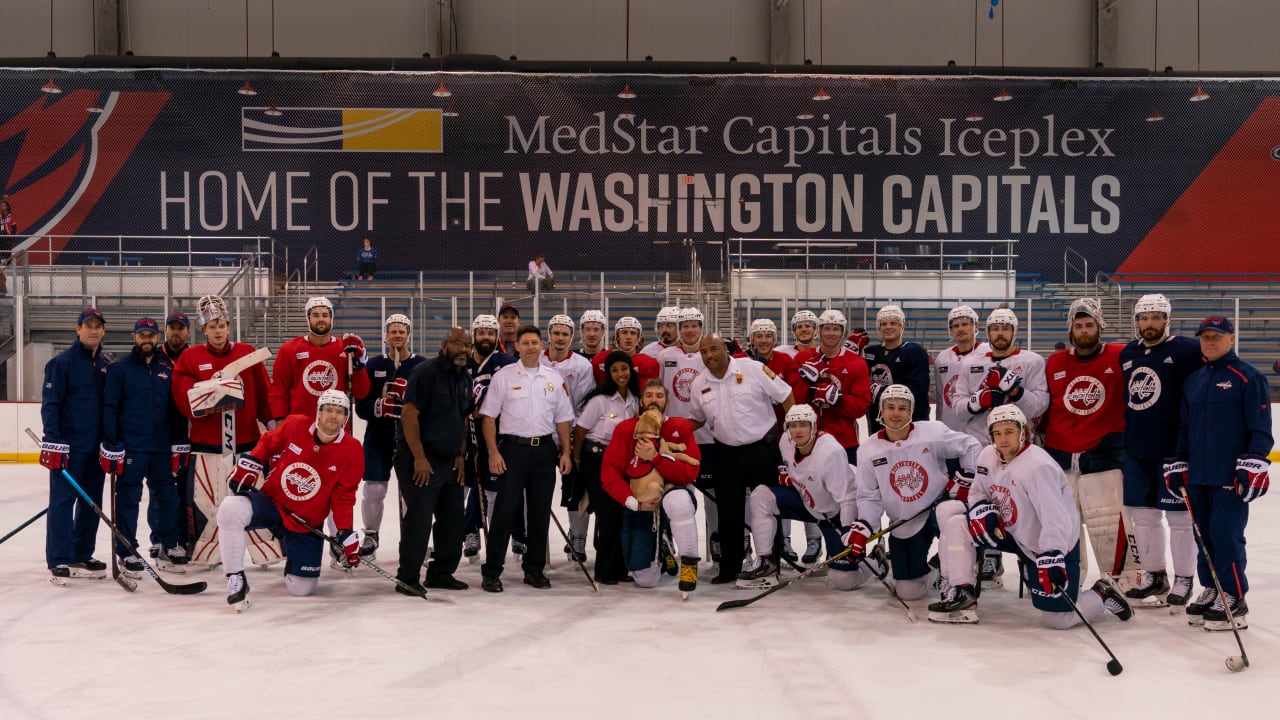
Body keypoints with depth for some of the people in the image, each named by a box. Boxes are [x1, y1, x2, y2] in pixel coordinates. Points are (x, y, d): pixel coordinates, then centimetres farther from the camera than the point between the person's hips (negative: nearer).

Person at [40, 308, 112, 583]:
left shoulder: (107, 365, 11)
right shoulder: (62, 362, -6)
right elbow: (50, 403, -10)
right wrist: (52, 441, -18)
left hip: (97, 446, 6)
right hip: (69, 446, -6)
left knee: (91, 502, 10)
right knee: (63, 500, -5)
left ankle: (81, 557, 20)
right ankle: (58, 560, 0)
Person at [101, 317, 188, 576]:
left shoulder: (168, 368, 9)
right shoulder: (119, 368, -2)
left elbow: (177, 408, 11)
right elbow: (109, 409, -5)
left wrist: (179, 443, 7)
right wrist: (111, 446, -10)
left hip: (162, 446, 4)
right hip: (130, 446, -4)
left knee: (167, 496, 8)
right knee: (128, 498, 1)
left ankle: (169, 547, 20)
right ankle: (126, 552, 9)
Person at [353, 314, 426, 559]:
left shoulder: (422, 366, -1)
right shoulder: (374, 366, 4)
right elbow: (361, 406, -2)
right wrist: (382, 406, -21)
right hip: (378, 438, 1)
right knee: (373, 490, 2)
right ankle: (370, 536, 23)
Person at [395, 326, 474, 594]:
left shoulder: (465, 379, 12)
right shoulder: (426, 372, -13)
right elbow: (409, 415, -17)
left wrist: (461, 455, 9)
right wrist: (419, 458, -18)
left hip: (451, 462, 8)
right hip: (420, 461, -8)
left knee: (453, 519, 11)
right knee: (418, 520, -6)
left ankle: (441, 573, 24)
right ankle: (408, 579, 5)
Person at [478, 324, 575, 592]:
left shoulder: (554, 379, 10)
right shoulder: (503, 376, 0)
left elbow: (562, 419, 13)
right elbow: (488, 416, -2)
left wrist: (566, 452, 5)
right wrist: (493, 453, -9)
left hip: (545, 449, 3)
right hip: (513, 448, -3)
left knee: (540, 512, 8)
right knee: (505, 510, -5)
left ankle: (534, 569, 19)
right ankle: (491, 572, 2)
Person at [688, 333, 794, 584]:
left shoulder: (753, 369, -12)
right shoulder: (699, 385, 3)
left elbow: (785, 396, -7)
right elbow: (696, 420, 16)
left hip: (762, 448, -4)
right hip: (726, 454, 4)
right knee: (728, 513, 7)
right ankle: (729, 568, 17)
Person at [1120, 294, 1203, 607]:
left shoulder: (1187, 350, -9)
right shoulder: (1126, 354, 11)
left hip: (1174, 450, -6)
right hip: (1136, 452, 6)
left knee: (1179, 517, 2)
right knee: (1143, 515, 12)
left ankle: (1183, 580, 15)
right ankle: (1154, 576, 25)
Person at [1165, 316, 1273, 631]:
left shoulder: (1248, 377, -4)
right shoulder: (1192, 381, 15)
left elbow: (1261, 427, -9)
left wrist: (1255, 463, -16)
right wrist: (1177, 464, 17)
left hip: (1231, 476, -6)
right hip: (1198, 475, 7)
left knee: (1225, 534, -8)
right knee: (1205, 535, 10)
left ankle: (1233, 600, 2)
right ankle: (1211, 592, 21)